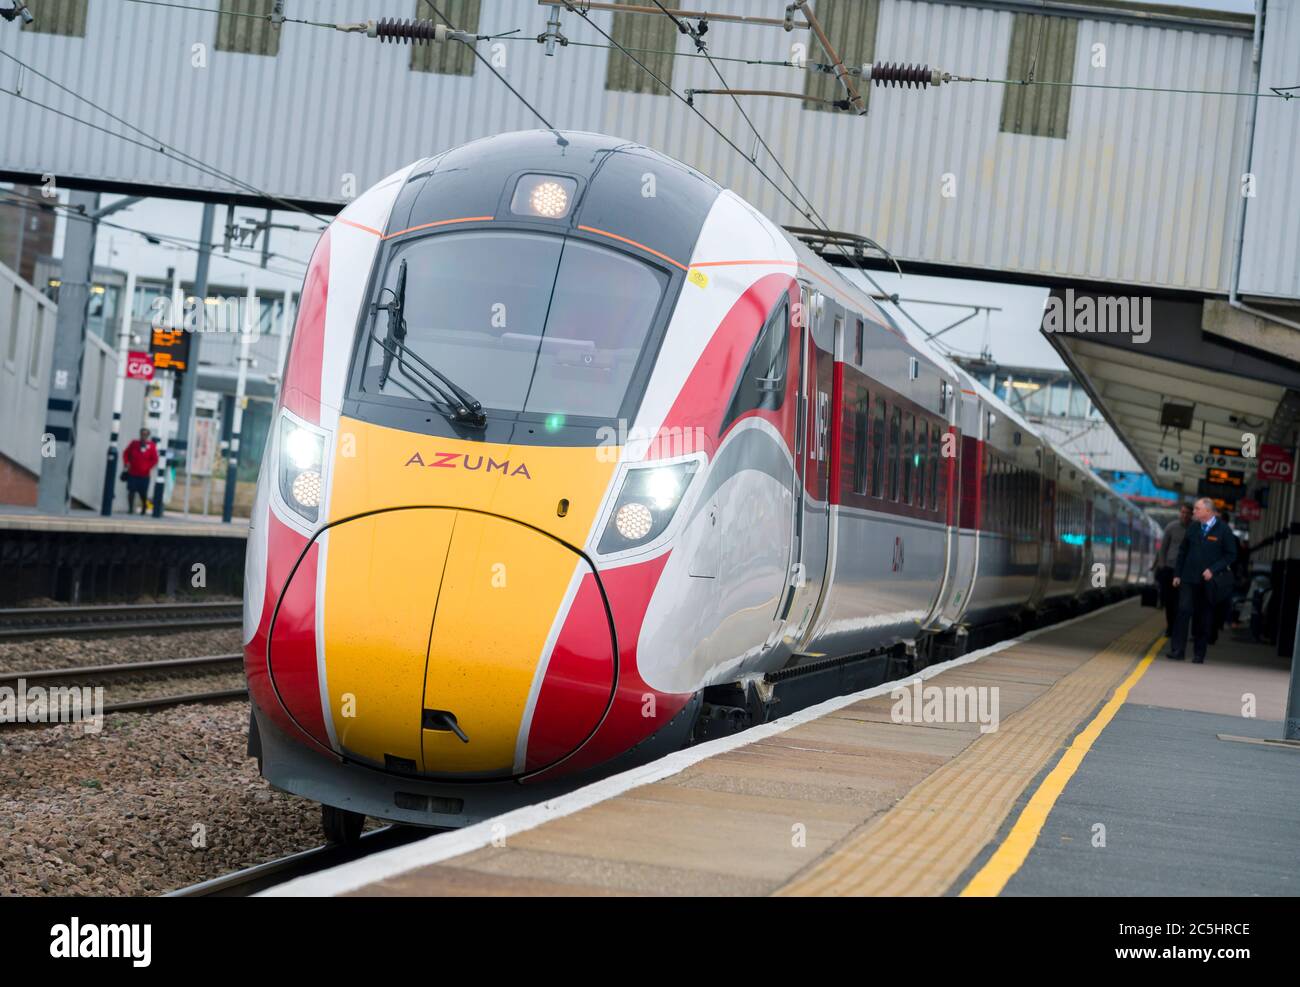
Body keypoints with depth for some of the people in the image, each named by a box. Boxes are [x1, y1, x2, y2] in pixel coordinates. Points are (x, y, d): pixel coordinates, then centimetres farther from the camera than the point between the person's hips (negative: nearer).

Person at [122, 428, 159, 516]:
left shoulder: (152, 446, -3)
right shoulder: (134, 443, 3)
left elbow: (155, 459, -3)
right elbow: (126, 454, 12)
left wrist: (148, 467, -15)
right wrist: (126, 462, -2)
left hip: (144, 475, -1)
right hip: (132, 473, 1)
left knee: (143, 494, 6)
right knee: (131, 491, -4)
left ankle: (144, 509, 25)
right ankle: (131, 509, 1)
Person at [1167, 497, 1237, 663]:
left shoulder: (1223, 530, -4)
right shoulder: (1193, 528, 8)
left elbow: (1231, 555, -3)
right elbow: (1182, 551, 14)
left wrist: (1213, 570, -13)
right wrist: (1177, 574, 8)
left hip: (1208, 581, -2)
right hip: (1189, 579, 2)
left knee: (1204, 618, 3)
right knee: (1183, 611, -10)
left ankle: (1199, 654, 12)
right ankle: (1177, 651, -10)